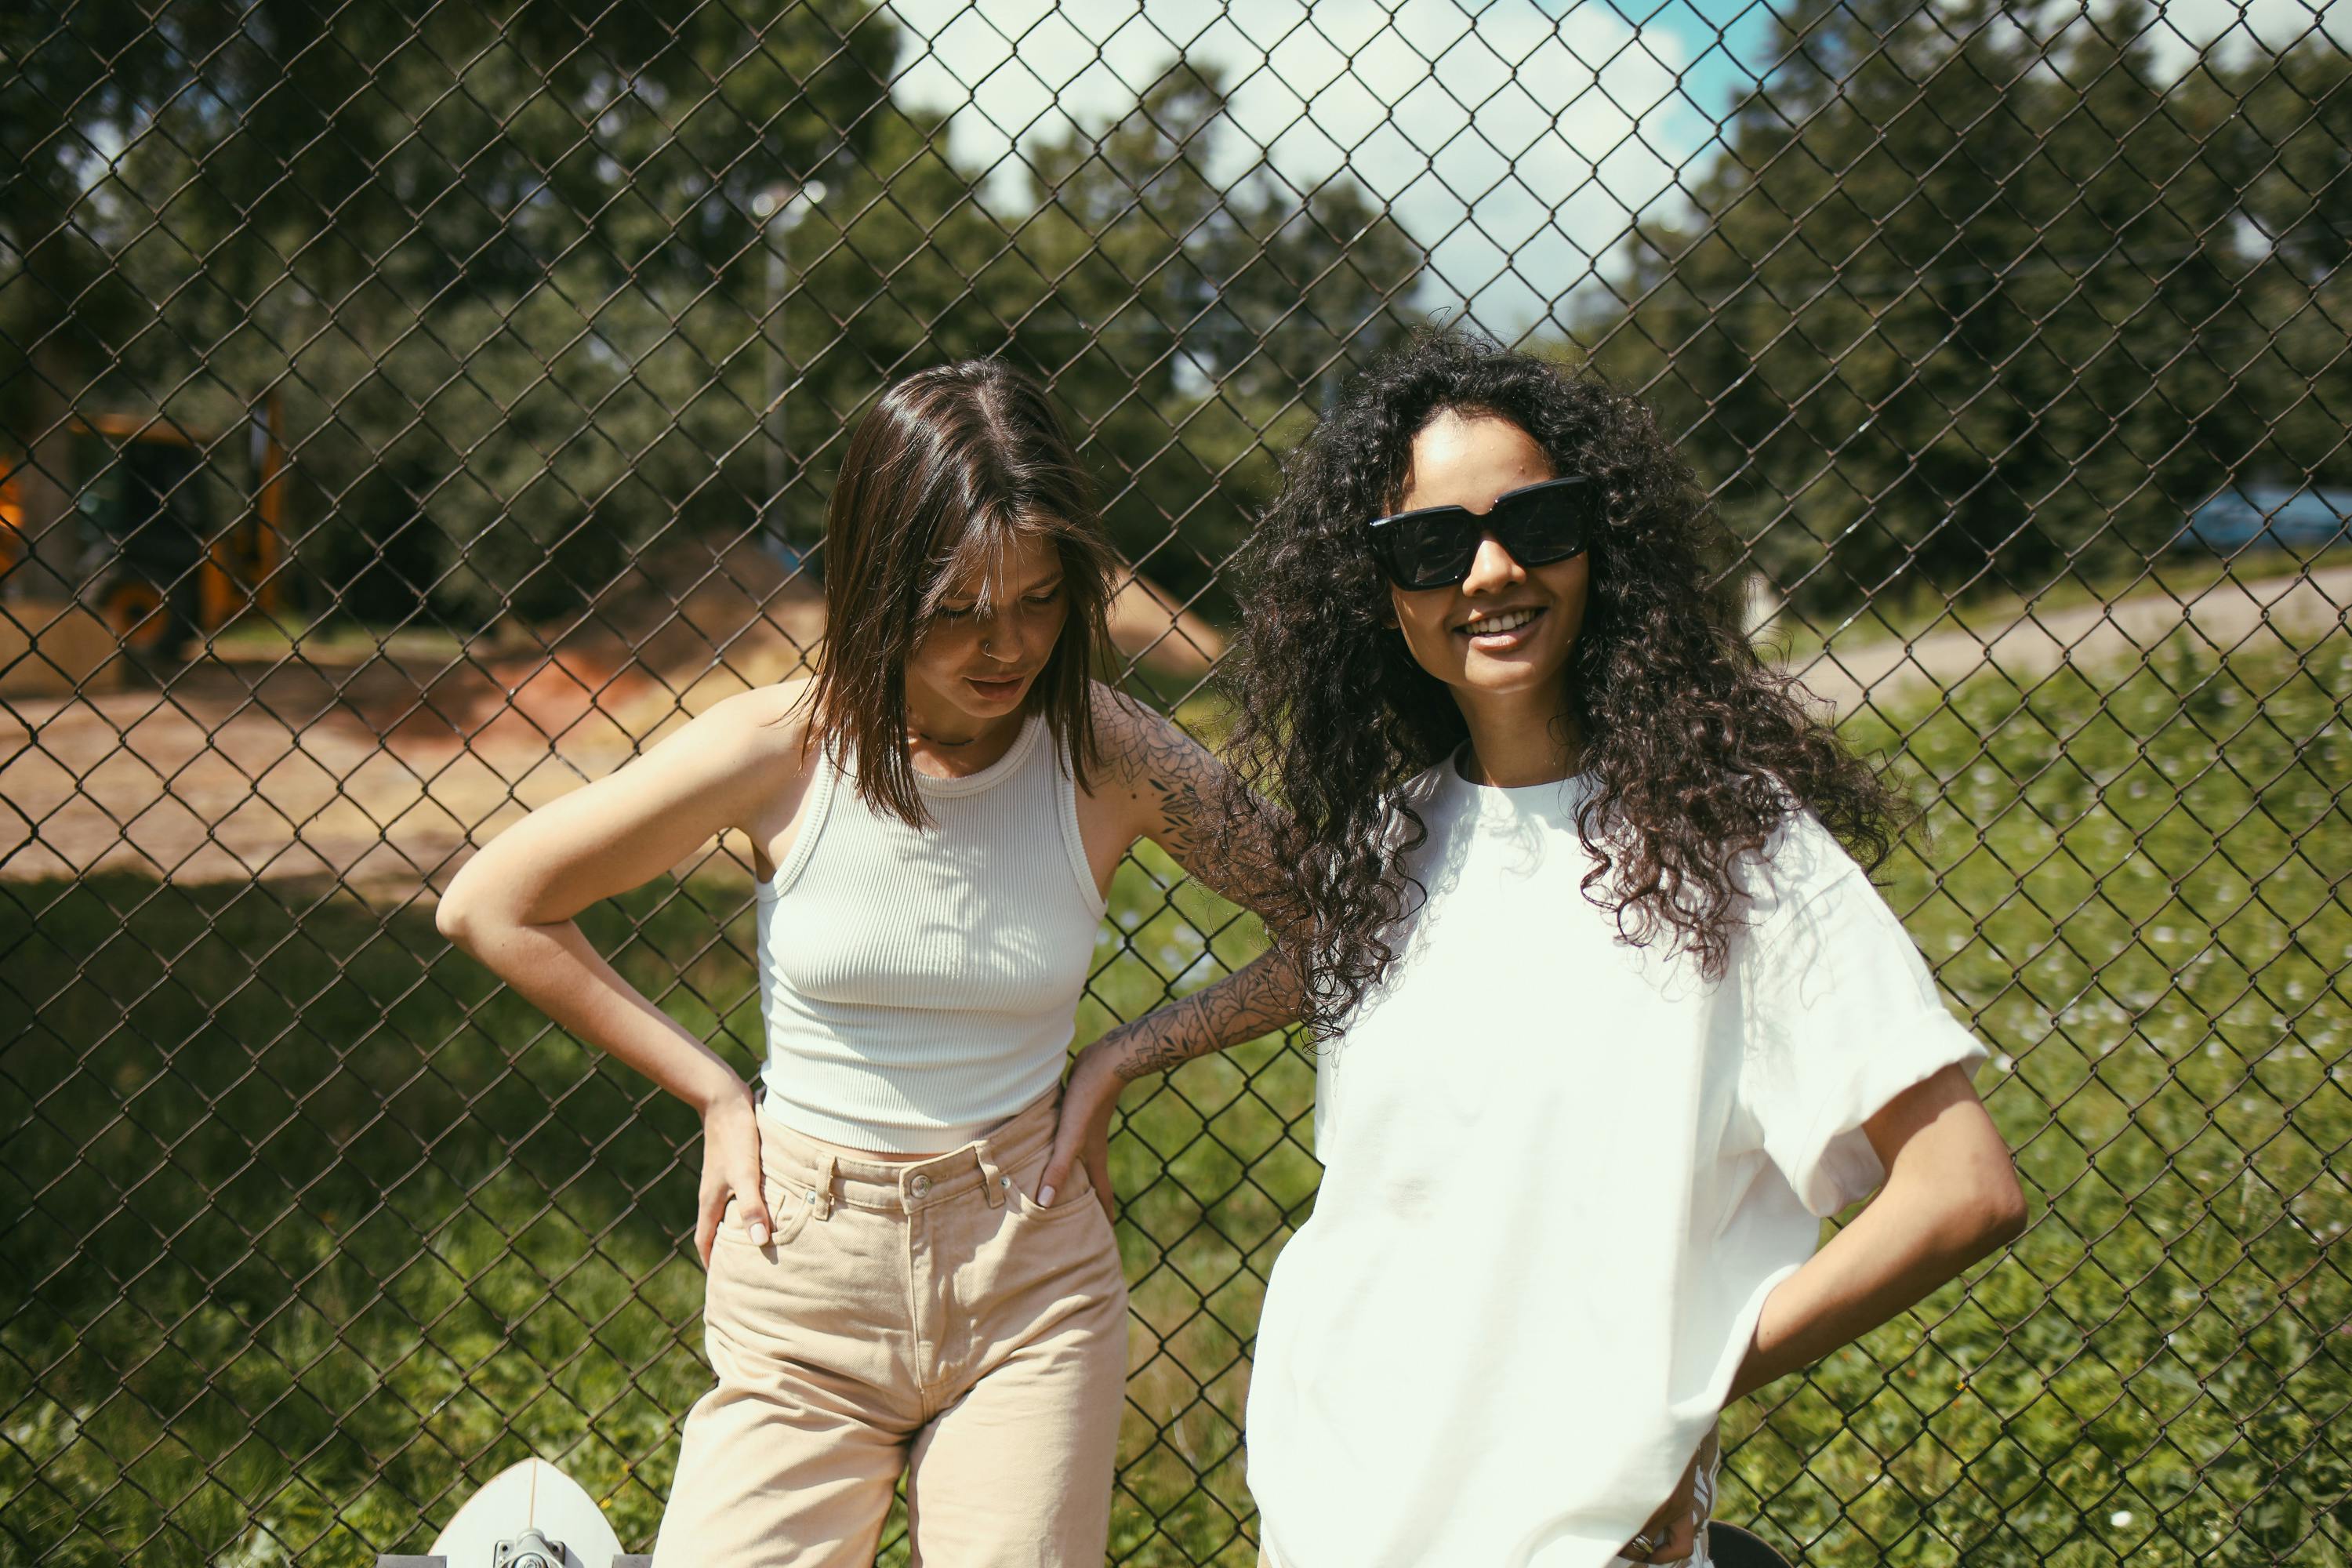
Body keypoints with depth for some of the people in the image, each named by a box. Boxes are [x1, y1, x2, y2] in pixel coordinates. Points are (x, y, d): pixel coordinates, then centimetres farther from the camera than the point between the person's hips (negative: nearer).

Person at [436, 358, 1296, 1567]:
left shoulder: (1110, 758, -8)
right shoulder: (782, 751, -11)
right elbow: (490, 908, -2)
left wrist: (1122, 1058, -6)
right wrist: (713, 1092, -2)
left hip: (1030, 1285, 1)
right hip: (803, 1275, 0)